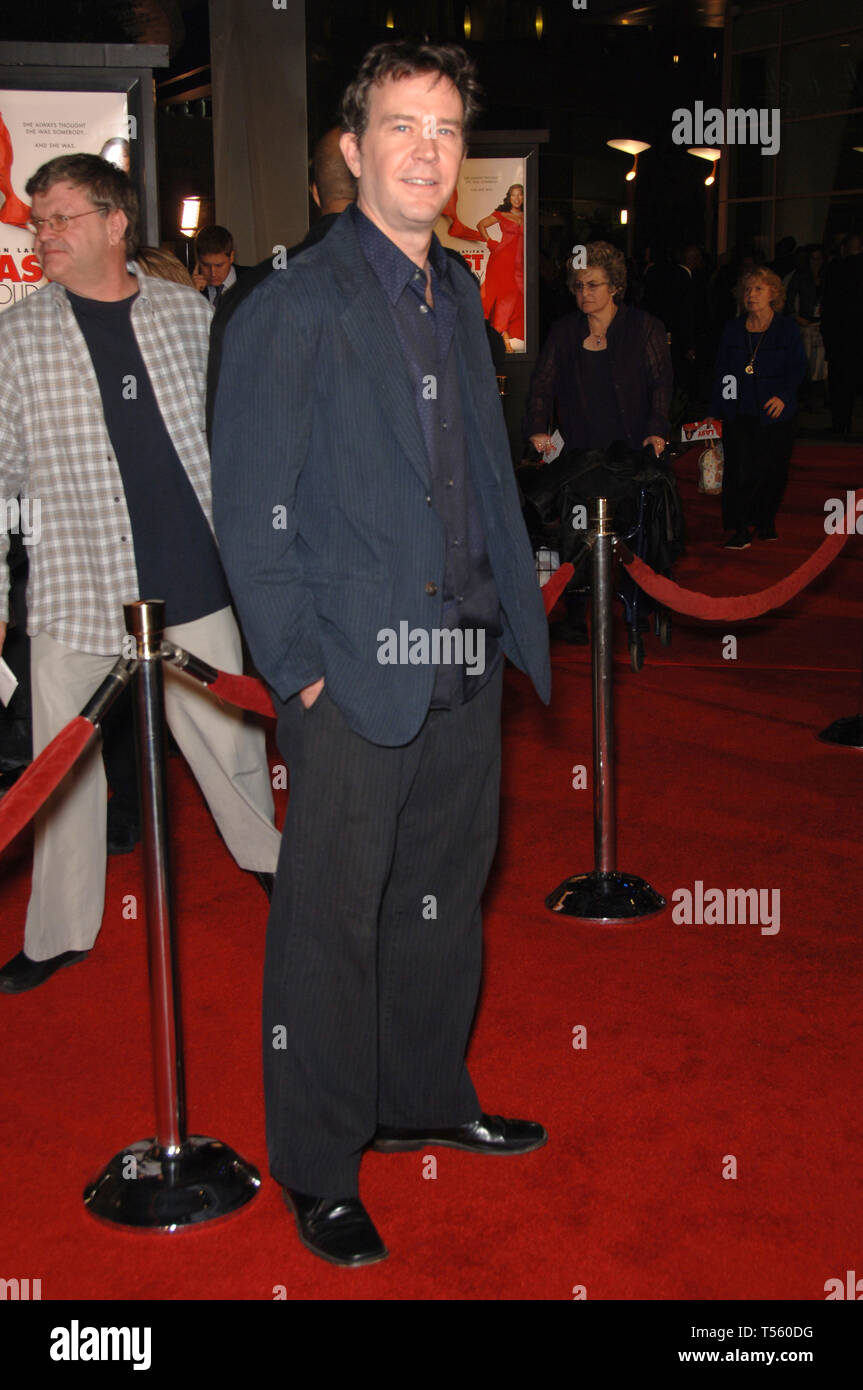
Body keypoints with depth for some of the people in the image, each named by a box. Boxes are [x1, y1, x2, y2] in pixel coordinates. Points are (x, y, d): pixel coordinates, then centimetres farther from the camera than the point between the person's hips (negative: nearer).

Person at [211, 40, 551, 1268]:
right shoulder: (293, 309, -9)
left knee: (445, 901, 18)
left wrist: (517, 617, 12)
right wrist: (297, 667, -13)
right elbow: (249, 509, -10)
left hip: (465, 670, 7)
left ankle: (424, 1099, 37)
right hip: (355, 674, -7)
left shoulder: (460, 295, 14)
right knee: (332, 923, 3)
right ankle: (318, 1167, 18)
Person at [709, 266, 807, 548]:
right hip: (738, 413, 1)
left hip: (775, 414, -1)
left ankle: (766, 521, 26)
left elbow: (798, 368, -1)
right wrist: (716, 410, 5)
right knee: (740, 470, -9)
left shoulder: (787, 329, 3)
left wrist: (783, 395, -17)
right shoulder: (732, 329, 9)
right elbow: (720, 372, 11)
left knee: (772, 470, 5)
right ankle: (741, 530, -7)